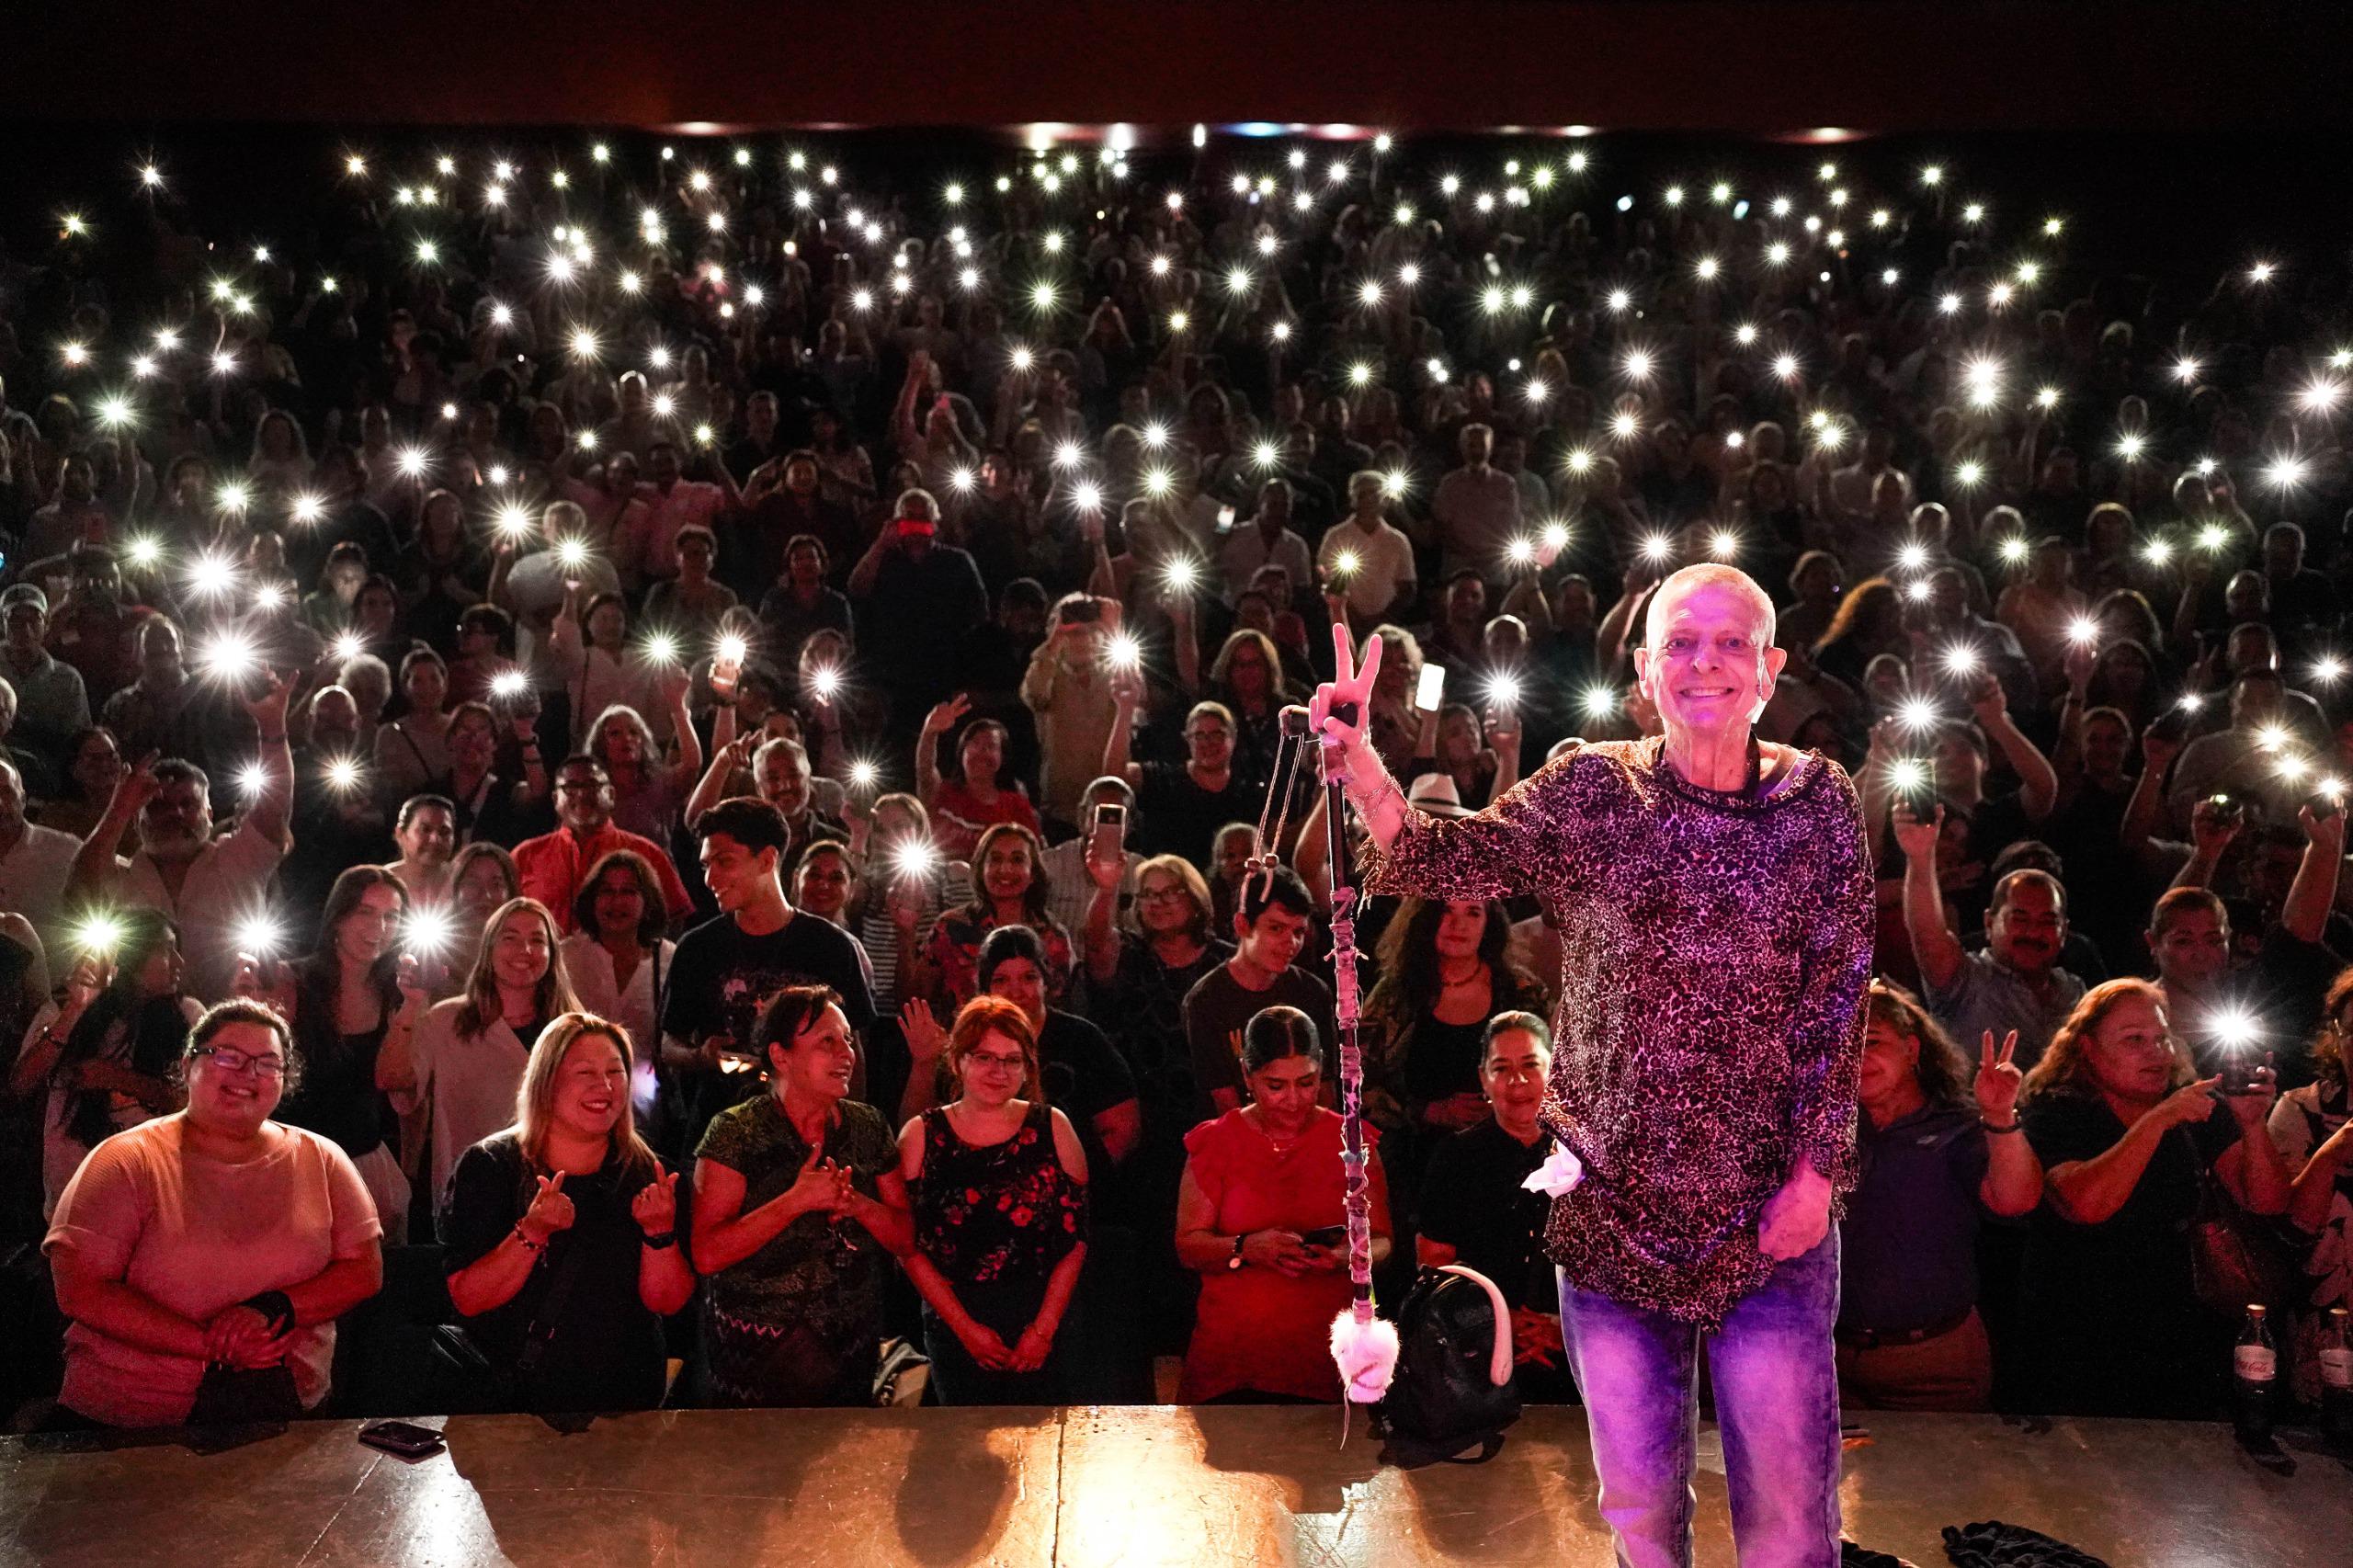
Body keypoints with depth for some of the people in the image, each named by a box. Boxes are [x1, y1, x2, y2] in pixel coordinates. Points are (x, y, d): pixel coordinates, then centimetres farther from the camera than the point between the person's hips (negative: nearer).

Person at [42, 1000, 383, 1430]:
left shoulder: (320, 1160, 10)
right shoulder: (125, 1163, 2)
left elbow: (364, 1270, 7)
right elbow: (79, 1288, -6)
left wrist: (274, 1309, -12)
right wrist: (210, 1344, -14)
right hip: (126, 1415, -1)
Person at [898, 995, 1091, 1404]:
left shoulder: (1052, 1128, 1)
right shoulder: (921, 1136, 0)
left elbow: (1076, 1238, 0)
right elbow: (911, 1247, -2)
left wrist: (1044, 1328, -7)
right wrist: (966, 1328, -8)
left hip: (1044, 1325, 0)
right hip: (952, 1327, 0)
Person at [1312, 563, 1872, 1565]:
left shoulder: (1820, 803, 0)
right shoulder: (1589, 792, -1)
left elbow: (1840, 995, -1)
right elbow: (1452, 859, -13)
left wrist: (1818, 1167, -7)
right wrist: (1360, 765, -31)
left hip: (1769, 1213, 0)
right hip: (1611, 1205, 0)